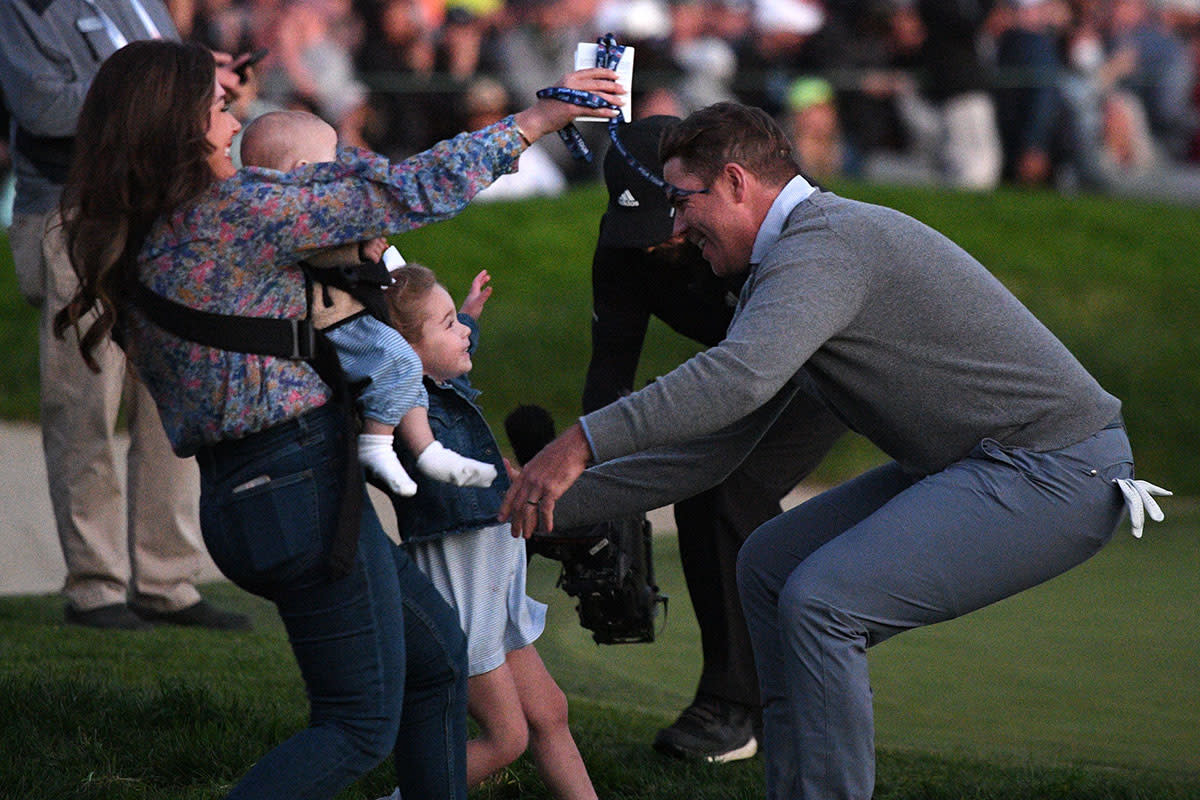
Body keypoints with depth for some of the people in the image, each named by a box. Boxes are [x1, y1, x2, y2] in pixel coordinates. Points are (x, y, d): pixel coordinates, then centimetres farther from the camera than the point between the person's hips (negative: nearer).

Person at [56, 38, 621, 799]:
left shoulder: (144, 240, 8)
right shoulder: (234, 214, -17)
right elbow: (405, 196, -12)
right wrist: (532, 120, -3)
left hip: (242, 490, 9)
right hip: (301, 478, -9)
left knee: (436, 650, 22)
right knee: (362, 724, -2)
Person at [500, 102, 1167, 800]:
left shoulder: (824, 240, -16)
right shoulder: (788, 266, 17)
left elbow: (740, 376, -34)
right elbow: (711, 448, 20)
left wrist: (581, 443, -32)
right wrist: (561, 503, 16)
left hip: (1058, 478, -11)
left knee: (822, 602, -20)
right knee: (771, 566, 12)